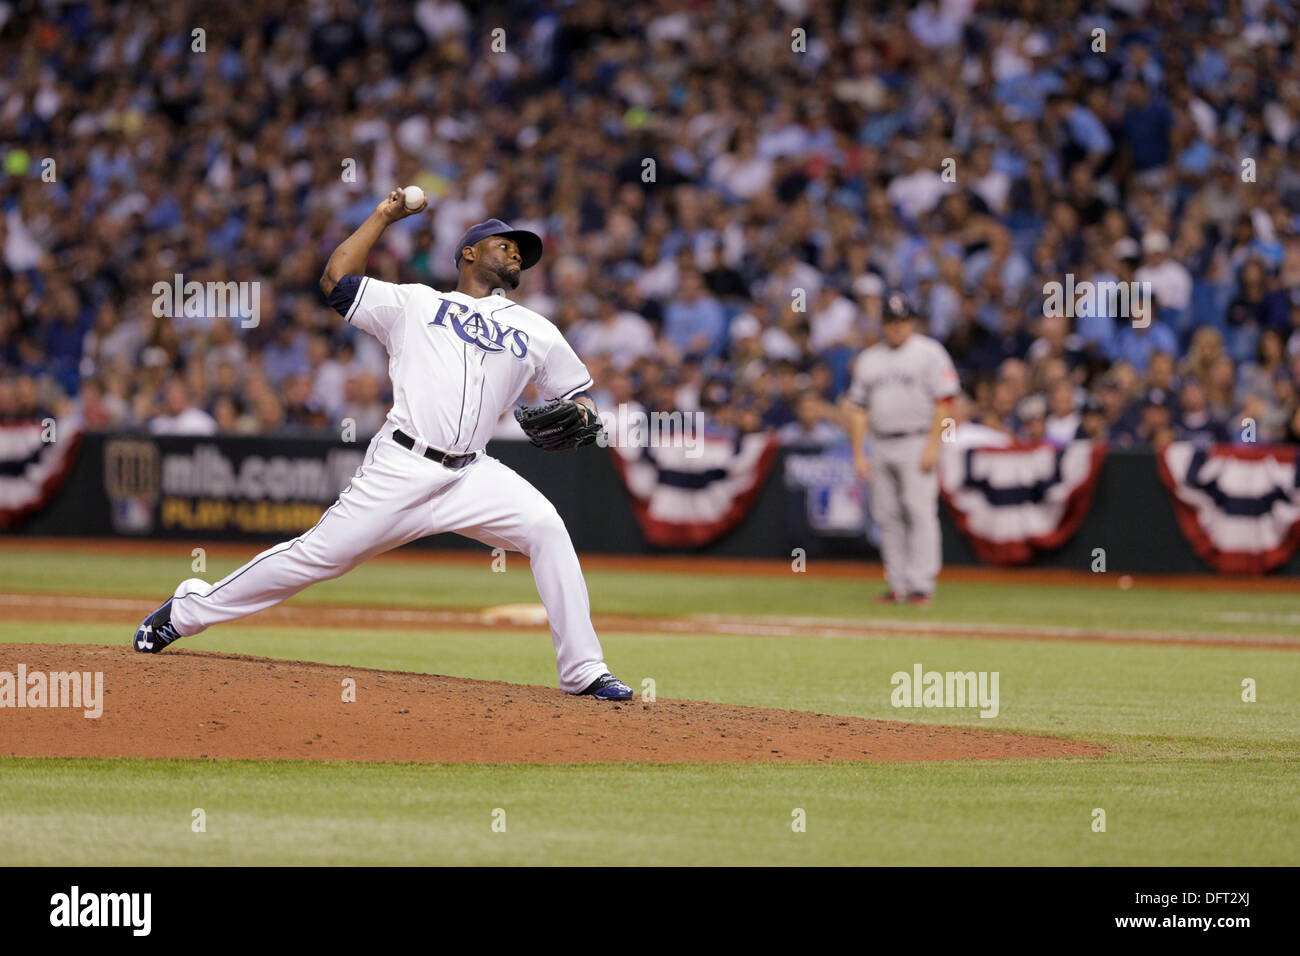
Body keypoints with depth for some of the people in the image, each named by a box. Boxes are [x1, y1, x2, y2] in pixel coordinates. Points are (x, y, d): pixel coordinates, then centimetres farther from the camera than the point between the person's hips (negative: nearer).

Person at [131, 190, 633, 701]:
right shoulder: (413, 304, 11)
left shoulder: (536, 331, 18)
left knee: (546, 527, -20)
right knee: (319, 554, -6)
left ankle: (584, 672, -15)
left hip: (471, 476, 3)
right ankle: (191, 608, 11)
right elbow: (336, 281, 6)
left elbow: (577, 391, 22)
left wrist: (576, 415, -1)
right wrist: (383, 216, 9)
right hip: (401, 468, -3)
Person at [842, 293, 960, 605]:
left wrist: (932, 445, -14)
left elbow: (944, 401, -6)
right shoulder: (869, 359, 15)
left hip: (917, 443, -5)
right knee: (887, 515, 4)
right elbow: (857, 408, 15)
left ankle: (921, 584, -9)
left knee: (920, 512, -10)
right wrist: (858, 454, 7)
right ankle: (898, 585, 10)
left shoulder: (929, 353, -1)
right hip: (881, 447, 5)